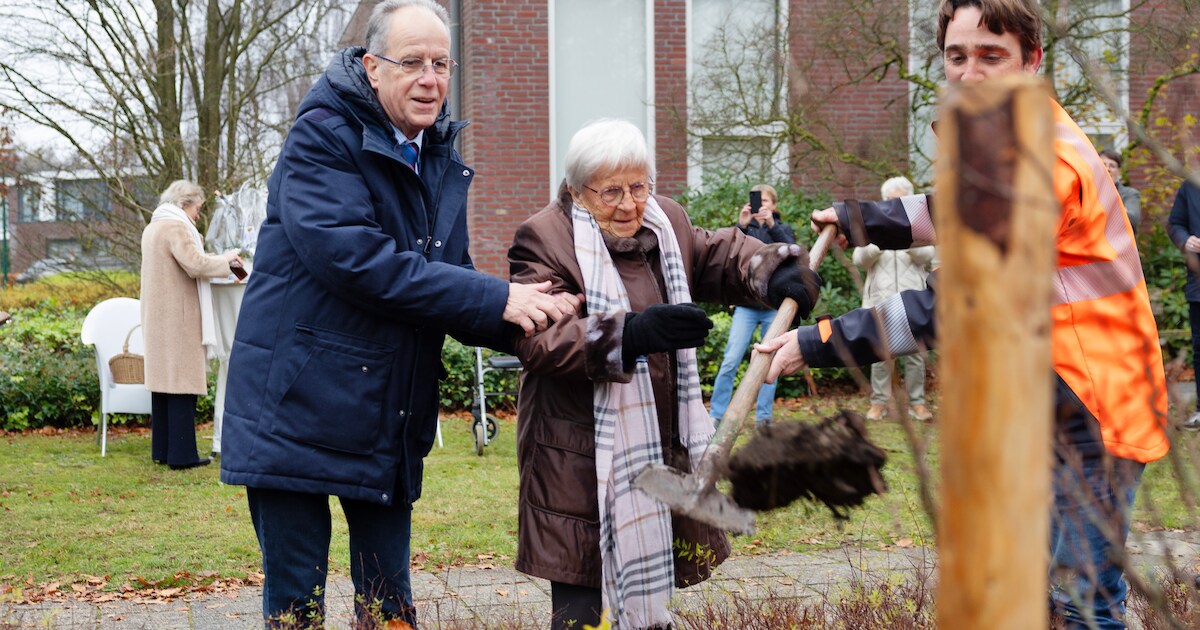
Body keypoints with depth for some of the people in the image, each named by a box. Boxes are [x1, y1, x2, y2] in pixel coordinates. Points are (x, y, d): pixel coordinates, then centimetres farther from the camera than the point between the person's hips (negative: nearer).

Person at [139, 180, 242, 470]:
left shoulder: (153, 227, 19)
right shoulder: (176, 227, -14)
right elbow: (195, 264, -24)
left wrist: (217, 261, 19)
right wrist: (225, 259, -9)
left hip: (157, 319, 10)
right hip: (178, 318, -10)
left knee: (163, 380, 12)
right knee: (182, 382, -8)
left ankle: (161, 450, 15)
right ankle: (182, 454, -8)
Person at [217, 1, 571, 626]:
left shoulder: (441, 159, 12)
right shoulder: (323, 137, -11)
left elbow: (449, 280, 11)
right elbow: (353, 258, -25)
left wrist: (526, 318, -11)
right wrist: (496, 300, -24)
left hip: (391, 422, 7)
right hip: (300, 412, -6)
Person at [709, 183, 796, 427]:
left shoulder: (782, 229, 10)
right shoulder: (745, 229, 9)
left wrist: (772, 225, -23)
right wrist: (741, 227, -22)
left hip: (775, 304, 1)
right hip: (746, 304, -1)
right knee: (731, 360, -10)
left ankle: (763, 416, 10)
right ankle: (716, 415, -7)